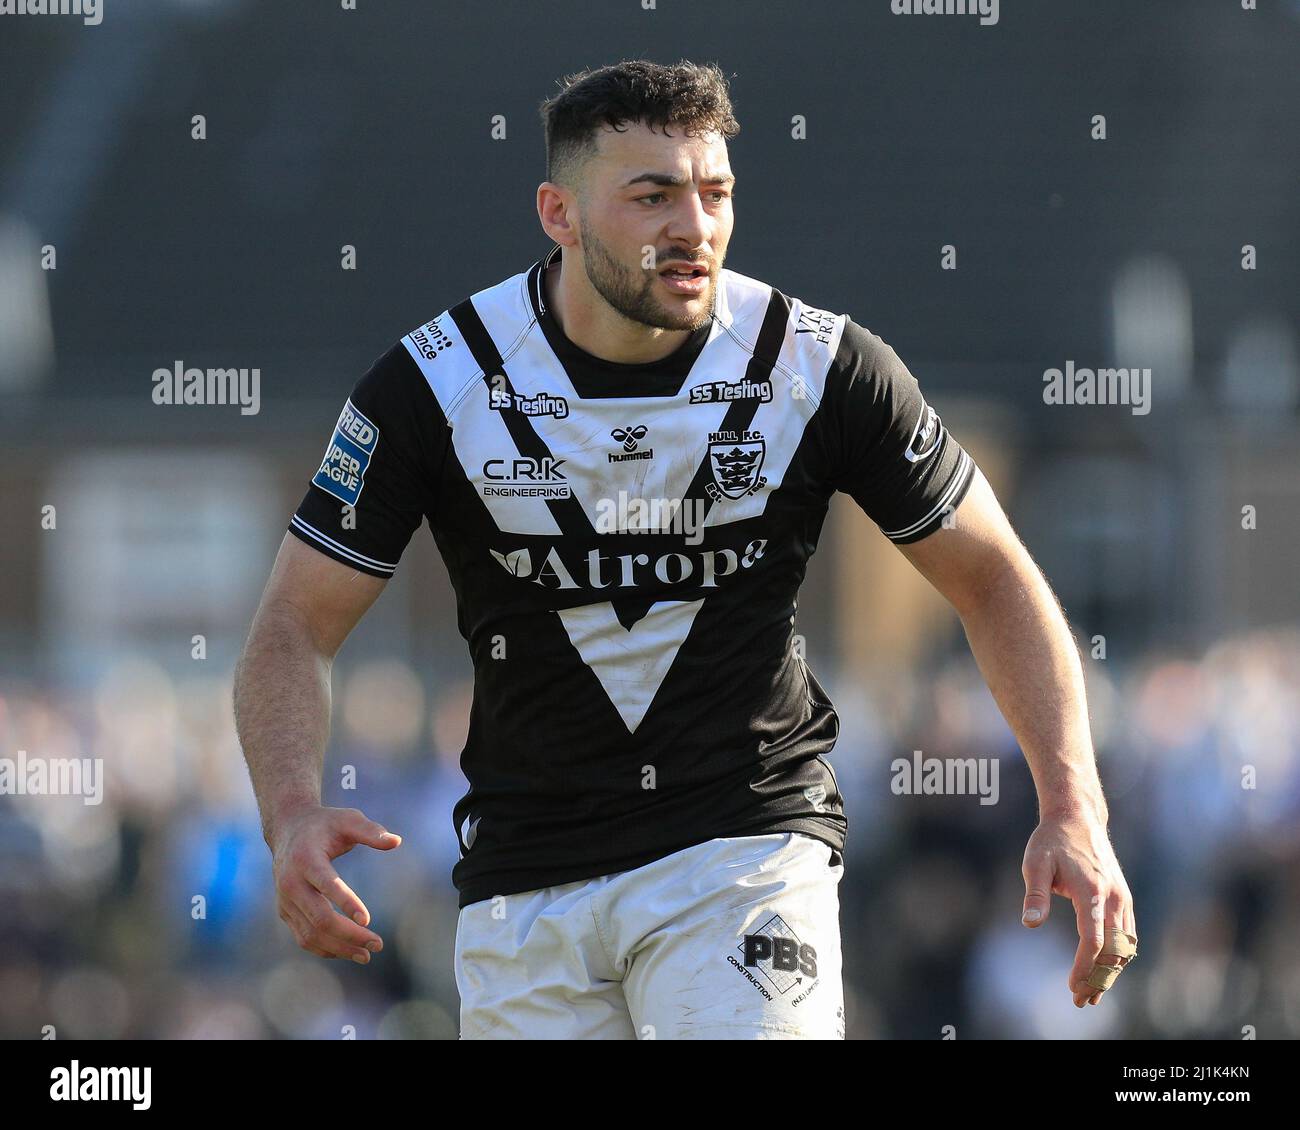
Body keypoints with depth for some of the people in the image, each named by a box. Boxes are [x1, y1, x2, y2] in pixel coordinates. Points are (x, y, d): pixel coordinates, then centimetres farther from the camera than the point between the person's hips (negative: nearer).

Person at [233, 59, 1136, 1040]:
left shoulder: (820, 365, -6)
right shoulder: (440, 381, -7)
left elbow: (994, 581, 4)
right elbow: (296, 628, -4)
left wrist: (1074, 807, -9)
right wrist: (294, 812, -24)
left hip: (752, 839, -2)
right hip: (524, 875, 2)